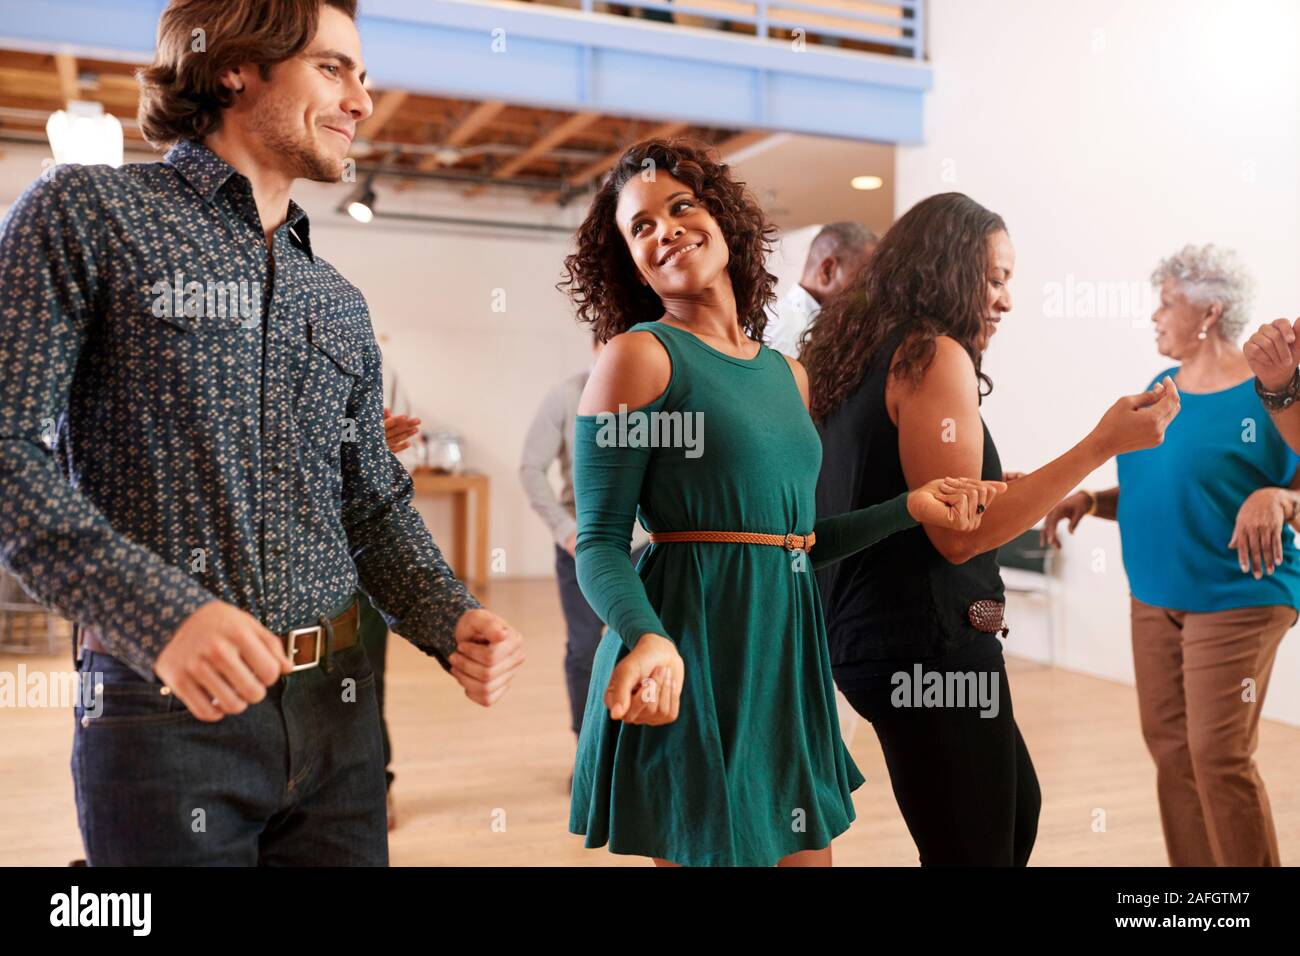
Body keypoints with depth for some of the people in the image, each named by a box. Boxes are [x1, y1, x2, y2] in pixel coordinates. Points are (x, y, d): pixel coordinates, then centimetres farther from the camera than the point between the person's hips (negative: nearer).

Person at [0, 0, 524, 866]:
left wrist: (452, 624, -2)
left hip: (337, 708, 6)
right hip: (166, 711, -5)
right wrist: (159, 611, -23)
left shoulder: (339, 304, 15)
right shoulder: (87, 213, -1)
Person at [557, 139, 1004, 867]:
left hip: (785, 652, 7)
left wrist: (911, 506, 6)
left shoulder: (787, 374, 12)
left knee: (805, 849, 17)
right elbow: (600, 543, -12)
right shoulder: (640, 355, -8)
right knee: (707, 851, 5)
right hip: (694, 655, -7)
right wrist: (647, 637, -30)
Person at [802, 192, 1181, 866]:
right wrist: (1103, 443, -19)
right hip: (931, 648, -10)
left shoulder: (862, 357, 13)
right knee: (975, 847, 3)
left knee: (1016, 804, 25)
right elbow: (960, 533, -21)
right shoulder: (934, 354, -14)